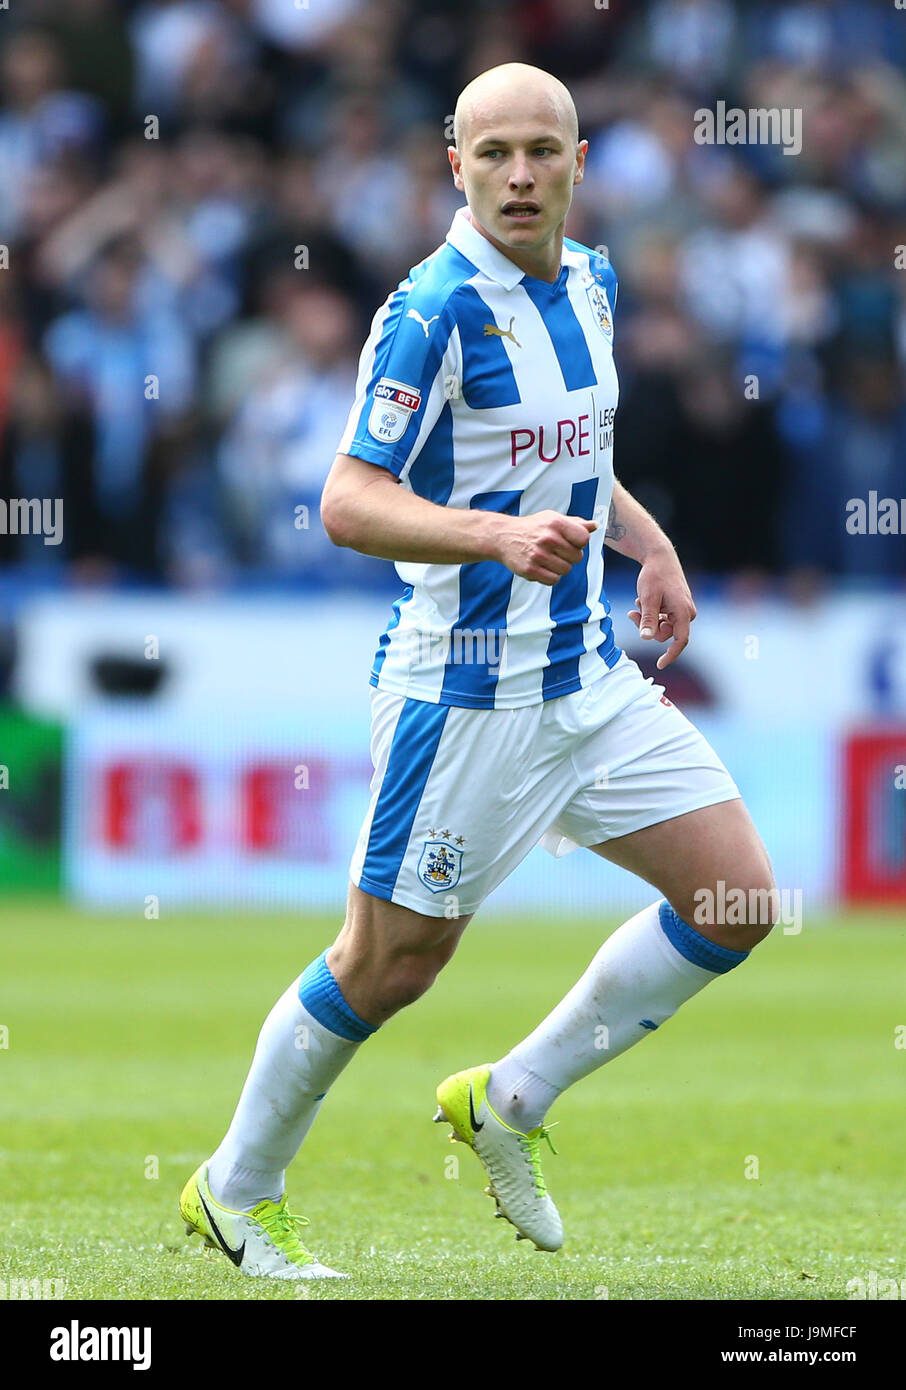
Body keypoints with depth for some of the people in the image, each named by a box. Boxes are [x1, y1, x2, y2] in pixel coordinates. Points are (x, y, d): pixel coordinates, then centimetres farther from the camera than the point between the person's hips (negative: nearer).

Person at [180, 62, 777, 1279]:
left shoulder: (588, 284, 7)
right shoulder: (434, 313, -18)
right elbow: (348, 503, -23)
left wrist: (651, 546, 12)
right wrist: (503, 539, -36)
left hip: (589, 677, 7)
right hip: (465, 694, -7)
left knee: (740, 903, 2)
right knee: (392, 963, 1)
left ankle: (512, 1101, 15)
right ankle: (237, 1189, 22)